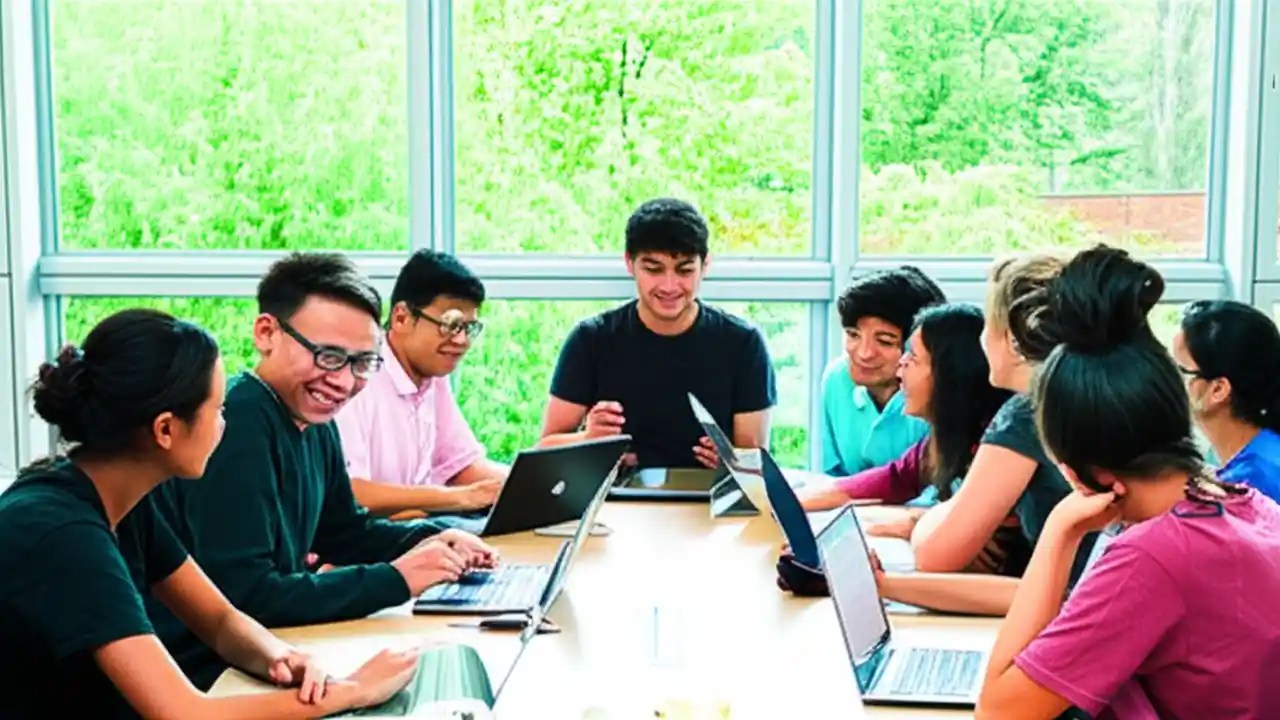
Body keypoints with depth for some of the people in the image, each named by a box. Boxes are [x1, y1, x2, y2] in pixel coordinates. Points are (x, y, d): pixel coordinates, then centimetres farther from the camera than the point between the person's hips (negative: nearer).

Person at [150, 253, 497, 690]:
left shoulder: (315, 420, 5)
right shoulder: (237, 424, -22)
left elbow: (344, 532, 20)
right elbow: (244, 596, -26)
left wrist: (434, 540, 2)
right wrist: (395, 580, -21)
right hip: (203, 677, -8)